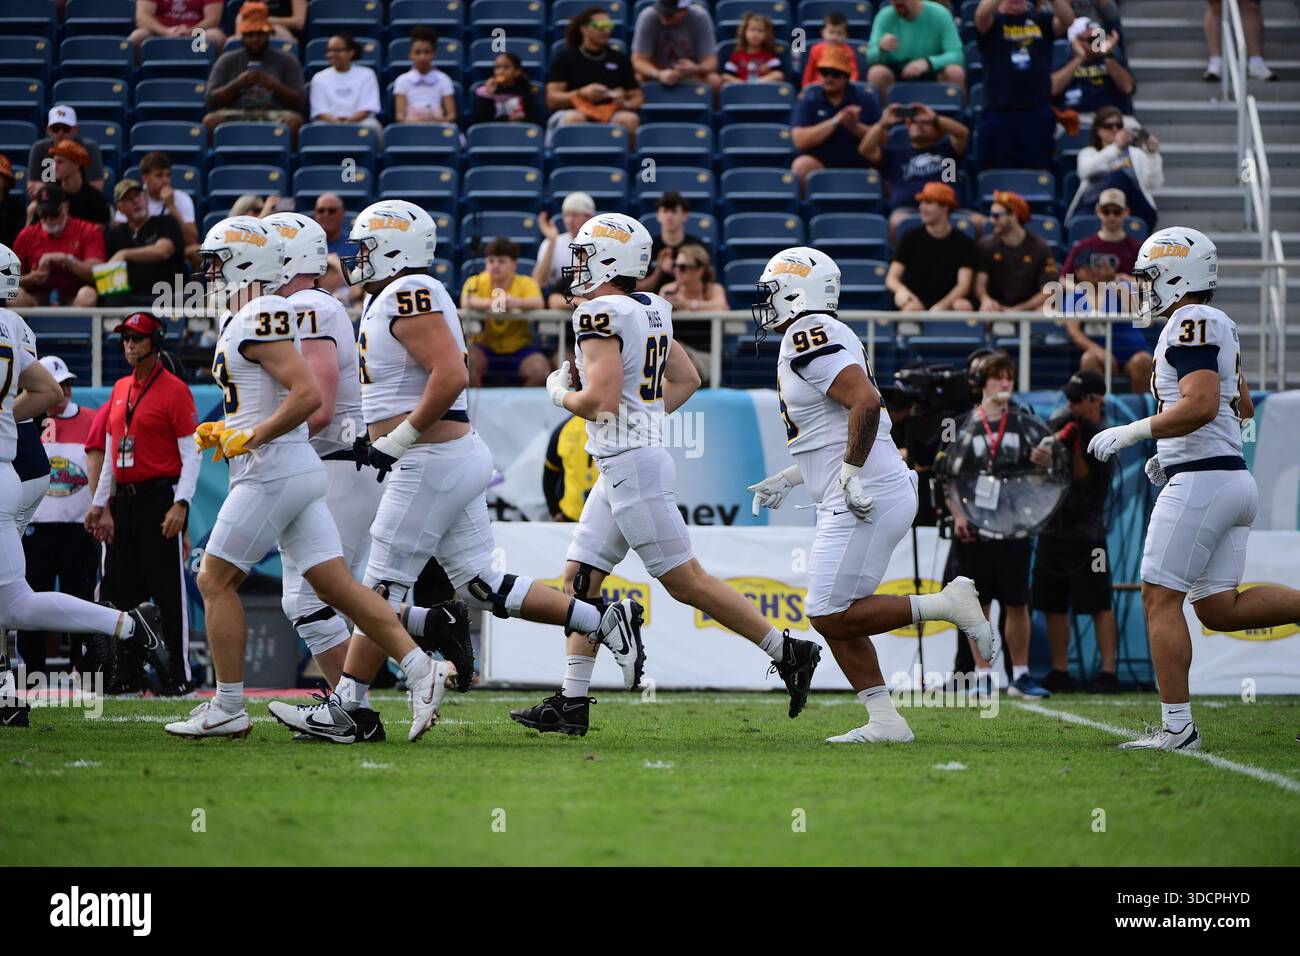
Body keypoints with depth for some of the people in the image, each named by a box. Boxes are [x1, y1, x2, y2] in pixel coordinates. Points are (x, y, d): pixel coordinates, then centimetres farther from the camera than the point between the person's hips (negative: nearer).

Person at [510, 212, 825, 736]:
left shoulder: (601, 315, -15)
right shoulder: (649, 310, 13)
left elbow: (600, 401, -22)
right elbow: (687, 381, 23)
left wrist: (561, 393, -3)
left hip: (632, 466, -10)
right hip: (622, 470, 10)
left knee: (685, 581, -5)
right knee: (580, 578, 9)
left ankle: (787, 652, 0)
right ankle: (571, 703, 8)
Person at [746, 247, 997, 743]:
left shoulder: (810, 337, -13)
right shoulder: (820, 337, 19)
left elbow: (866, 401, -25)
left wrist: (851, 476, -21)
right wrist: (788, 478, 23)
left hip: (866, 500, -10)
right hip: (859, 499, 10)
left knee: (832, 616, -8)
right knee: (834, 617, 11)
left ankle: (947, 604, -6)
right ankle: (884, 721, 10)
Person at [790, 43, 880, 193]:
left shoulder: (866, 100, 9)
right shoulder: (807, 101, 5)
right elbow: (800, 141, -11)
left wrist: (857, 127, -18)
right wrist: (834, 122, -16)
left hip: (858, 167, 1)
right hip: (819, 165, -1)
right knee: (802, 165, -32)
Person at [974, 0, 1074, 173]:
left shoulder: (1041, 20, 9)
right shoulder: (992, 21, 4)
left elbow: (1067, 20, -11)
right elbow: (982, 14, -20)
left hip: (1038, 114, 1)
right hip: (998, 114, -1)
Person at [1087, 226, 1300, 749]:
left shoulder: (1191, 323, -12)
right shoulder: (1219, 326, 18)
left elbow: (1201, 404, -25)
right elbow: (1242, 408, 28)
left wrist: (1133, 432, -18)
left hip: (1201, 482, -10)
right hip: (1235, 478, 10)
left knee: (1161, 599, -5)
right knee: (1219, 607, 11)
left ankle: (1177, 726, -5)